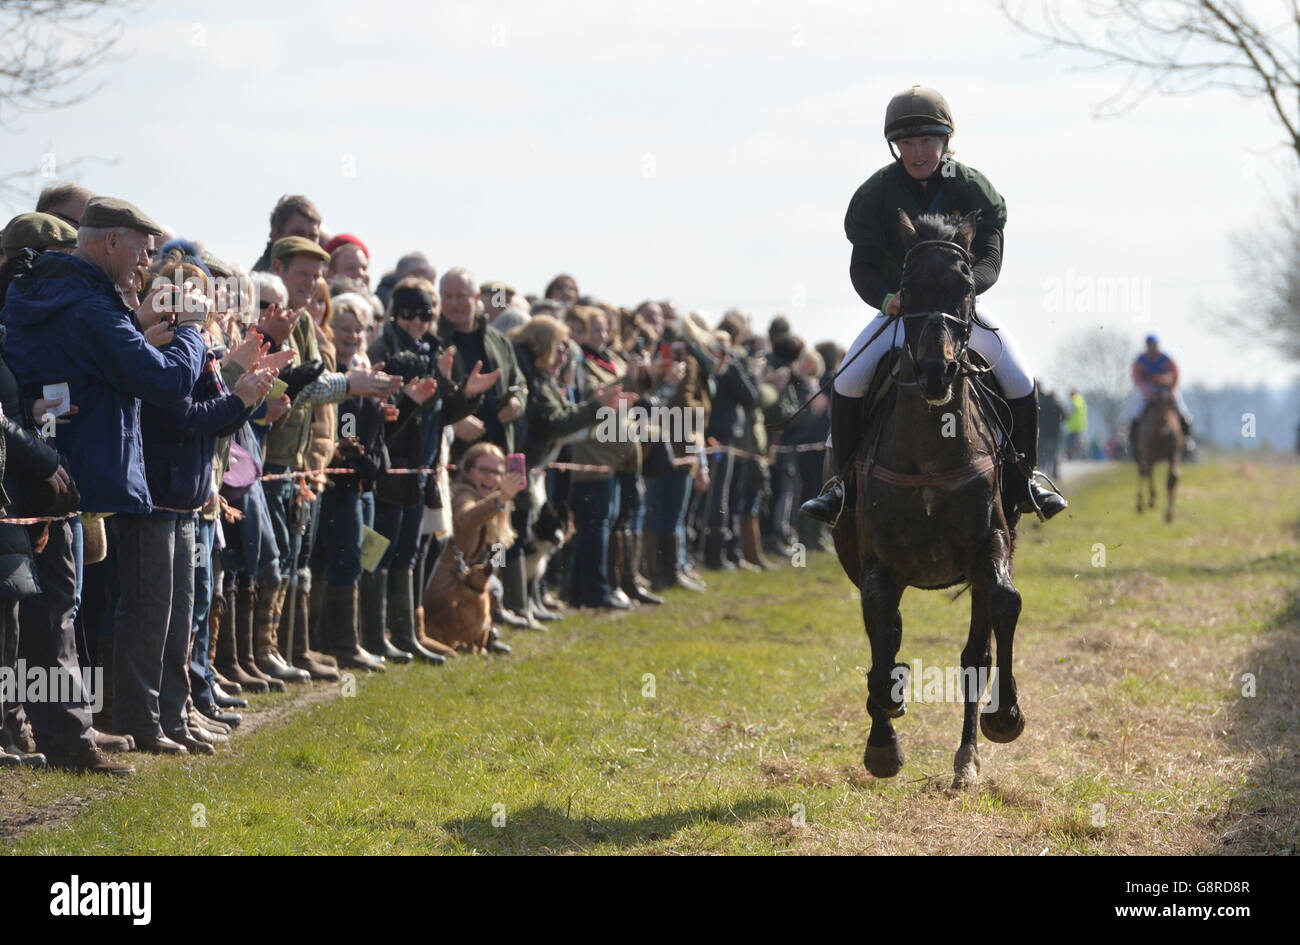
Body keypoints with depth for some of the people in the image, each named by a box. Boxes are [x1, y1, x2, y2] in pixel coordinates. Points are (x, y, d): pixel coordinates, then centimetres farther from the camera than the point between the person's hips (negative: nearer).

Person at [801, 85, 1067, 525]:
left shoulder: (973, 189, -10)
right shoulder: (877, 192, -9)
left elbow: (990, 260, -16)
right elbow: (862, 266, -11)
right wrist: (886, 298, -34)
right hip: (899, 306, 0)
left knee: (1020, 380, -20)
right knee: (848, 380, -23)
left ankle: (1024, 476, 1)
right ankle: (843, 479, -6)